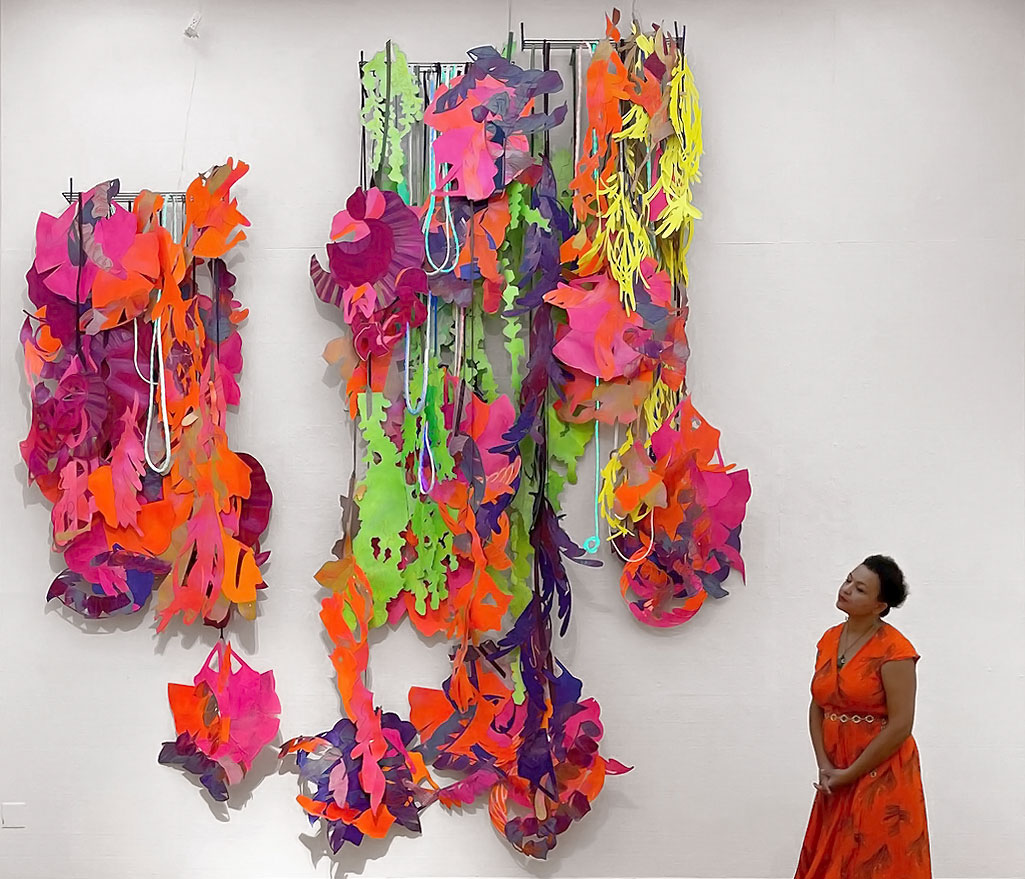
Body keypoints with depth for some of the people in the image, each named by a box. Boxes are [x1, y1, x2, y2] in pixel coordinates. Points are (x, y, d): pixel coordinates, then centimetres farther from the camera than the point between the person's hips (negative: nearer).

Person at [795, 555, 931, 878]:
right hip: (837, 778, 7)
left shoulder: (894, 650, -16)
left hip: (882, 777, -7)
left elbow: (900, 726, -17)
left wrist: (850, 774, -12)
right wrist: (824, 765, -4)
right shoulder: (829, 639, 6)